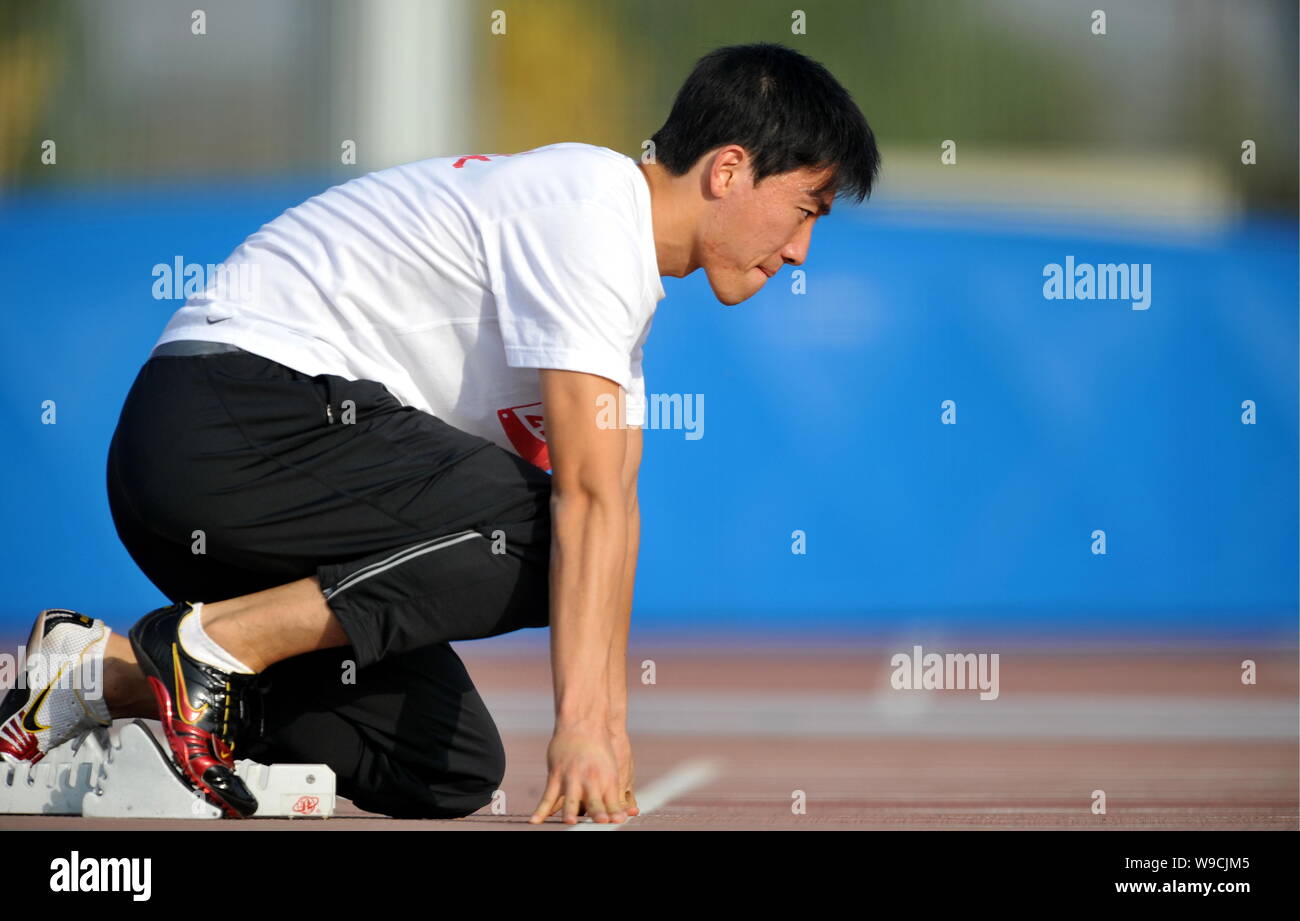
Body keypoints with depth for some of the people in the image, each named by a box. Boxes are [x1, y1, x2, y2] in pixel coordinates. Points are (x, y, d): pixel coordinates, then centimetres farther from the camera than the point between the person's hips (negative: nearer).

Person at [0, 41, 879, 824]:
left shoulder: (629, 270, 19)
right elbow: (588, 495, -21)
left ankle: (110, 673, 4)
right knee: (558, 538, -20)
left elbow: (614, 501, 15)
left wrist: (611, 735, 7)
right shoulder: (590, 214, -14)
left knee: (452, 773, 7)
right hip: (244, 411, -10)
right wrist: (582, 727, -27)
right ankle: (214, 641, -17)